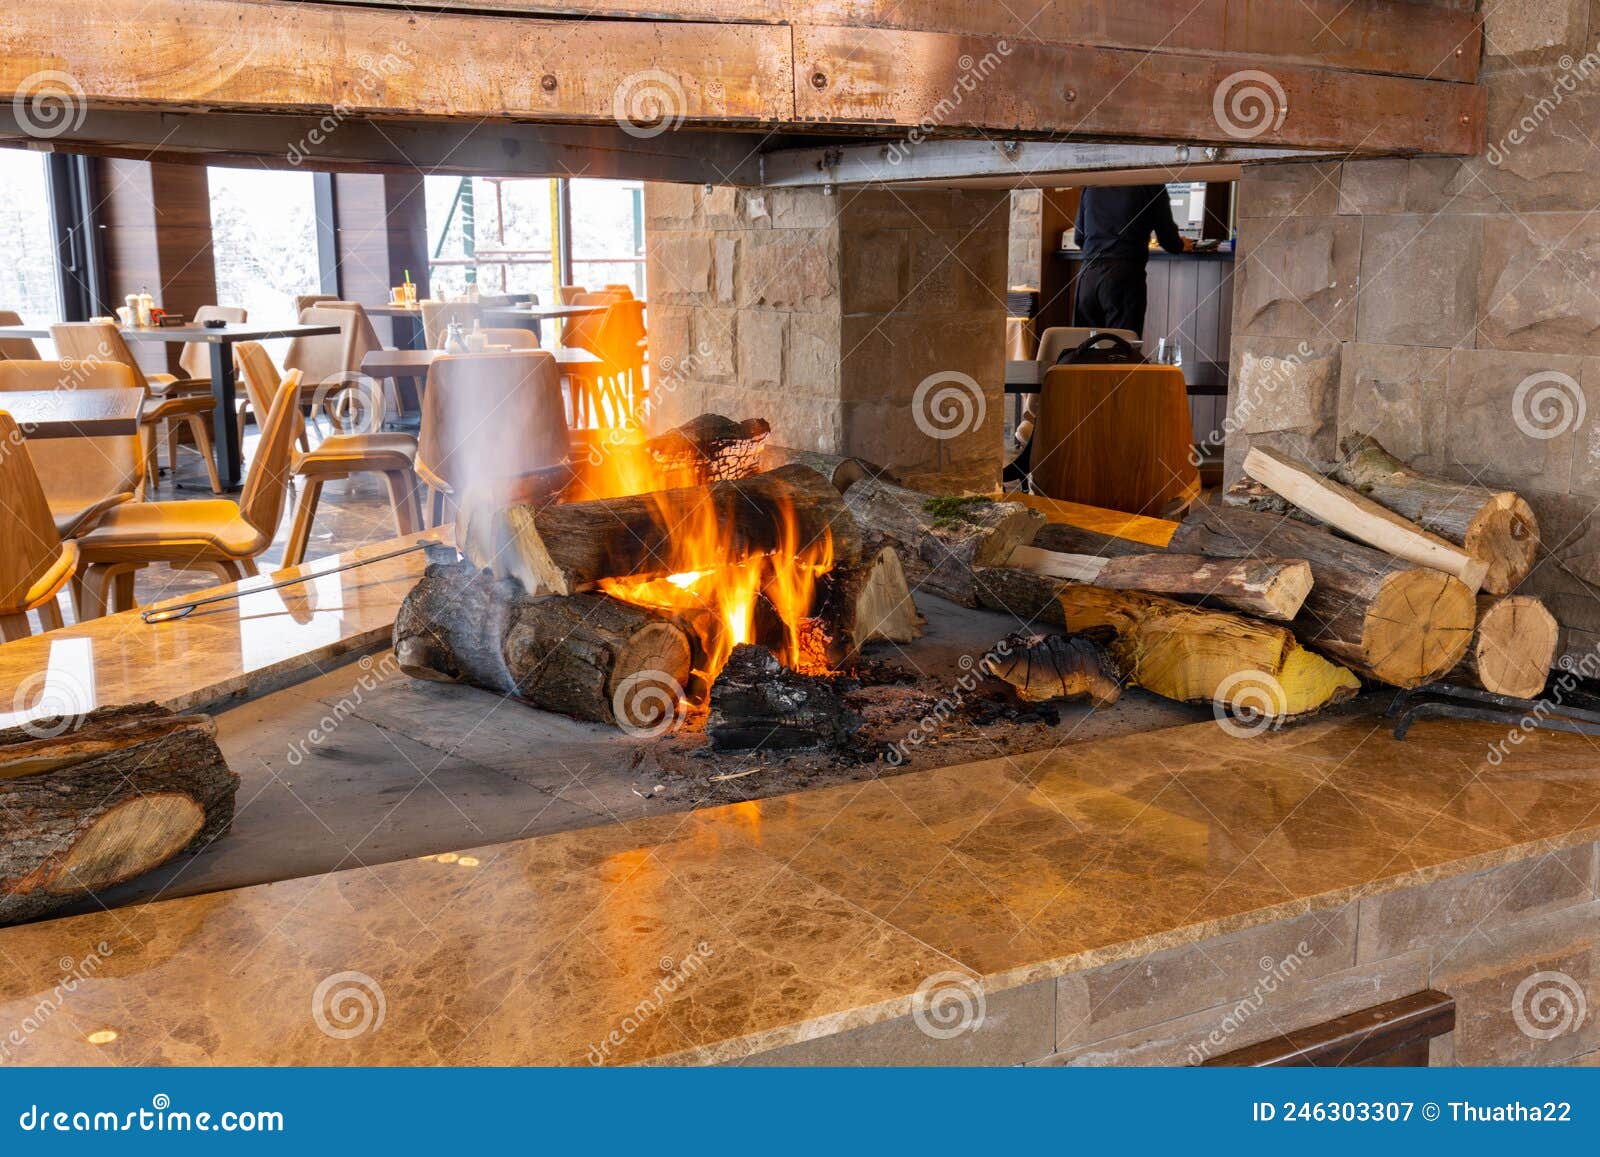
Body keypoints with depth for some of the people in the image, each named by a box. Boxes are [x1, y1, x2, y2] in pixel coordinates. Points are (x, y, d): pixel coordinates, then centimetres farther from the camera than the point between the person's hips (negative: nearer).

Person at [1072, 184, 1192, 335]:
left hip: (1087, 274, 5)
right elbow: (1168, 239, 3)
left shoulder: (1091, 185, 13)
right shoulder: (1151, 183, -1)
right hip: (1124, 275, -4)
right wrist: (1181, 245, 25)